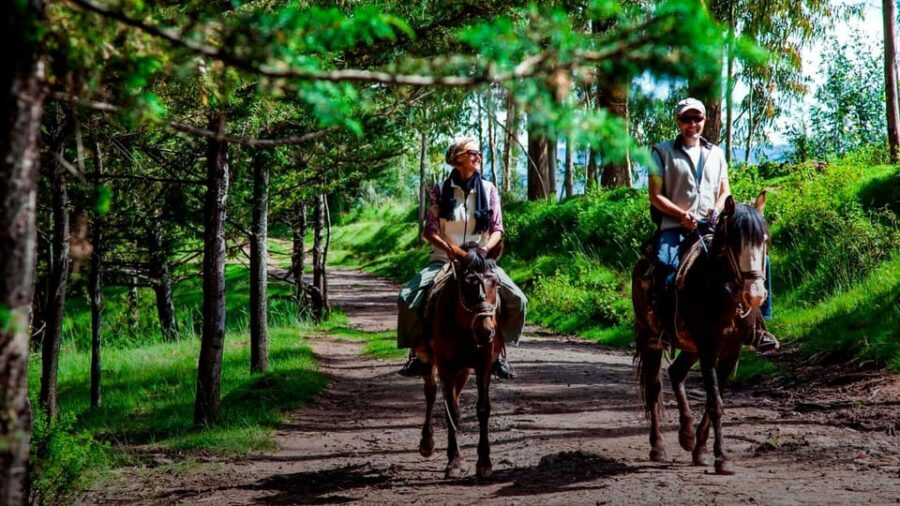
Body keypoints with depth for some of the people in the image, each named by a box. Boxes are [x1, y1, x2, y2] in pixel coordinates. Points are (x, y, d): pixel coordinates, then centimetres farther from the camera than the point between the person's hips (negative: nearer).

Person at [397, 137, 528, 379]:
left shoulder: (489, 190, 5)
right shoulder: (441, 191, 0)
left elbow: (497, 229, 3)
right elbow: (430, 230, -4)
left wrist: (486, 247, -18)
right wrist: (449, 247, -23)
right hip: (444, 259, -1)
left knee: (516, 300, -18)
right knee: (408, 297, -24)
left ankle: (496, 351, 2)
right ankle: (421, 353, -7)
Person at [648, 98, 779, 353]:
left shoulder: (716, 153, 19)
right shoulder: (663, 152, 7)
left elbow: (725, 191, 18)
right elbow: (655, 196, 1)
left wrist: (717, 210, -4)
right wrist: (682, 215, -13)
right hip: (674, 227, -4)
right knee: (667, 266, -35)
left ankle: (756, 324, -6)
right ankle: (664, 327, -20)